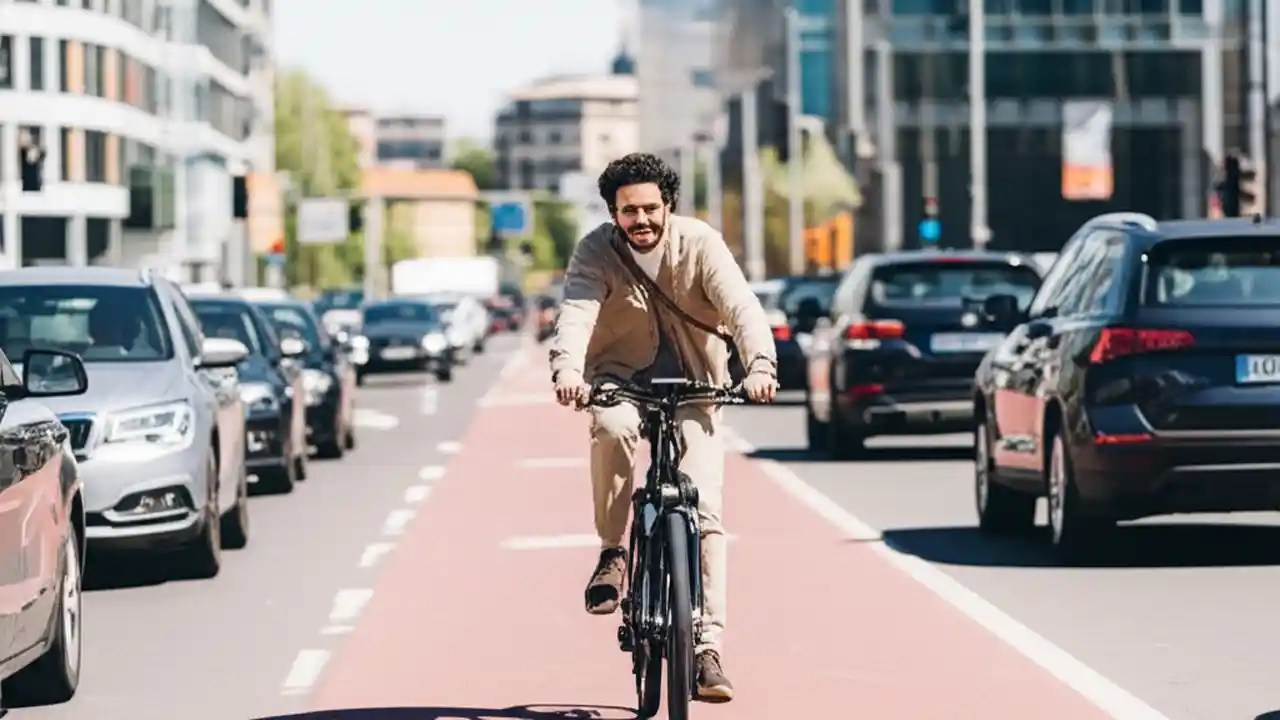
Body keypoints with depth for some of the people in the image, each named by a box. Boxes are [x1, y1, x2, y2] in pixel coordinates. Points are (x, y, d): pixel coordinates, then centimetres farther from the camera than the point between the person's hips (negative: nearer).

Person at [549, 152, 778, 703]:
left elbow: (741, 307, -26)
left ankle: (706, 647, -9)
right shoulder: (596, 251, -14)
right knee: (613, 427, -36)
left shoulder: (700, 244, -15)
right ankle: (612, 551, -15)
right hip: (620, 372, 0)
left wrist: (760, 363, -46)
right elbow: (576, 311, -30)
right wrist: (566, 368, -51)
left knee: (705, 512, -11)